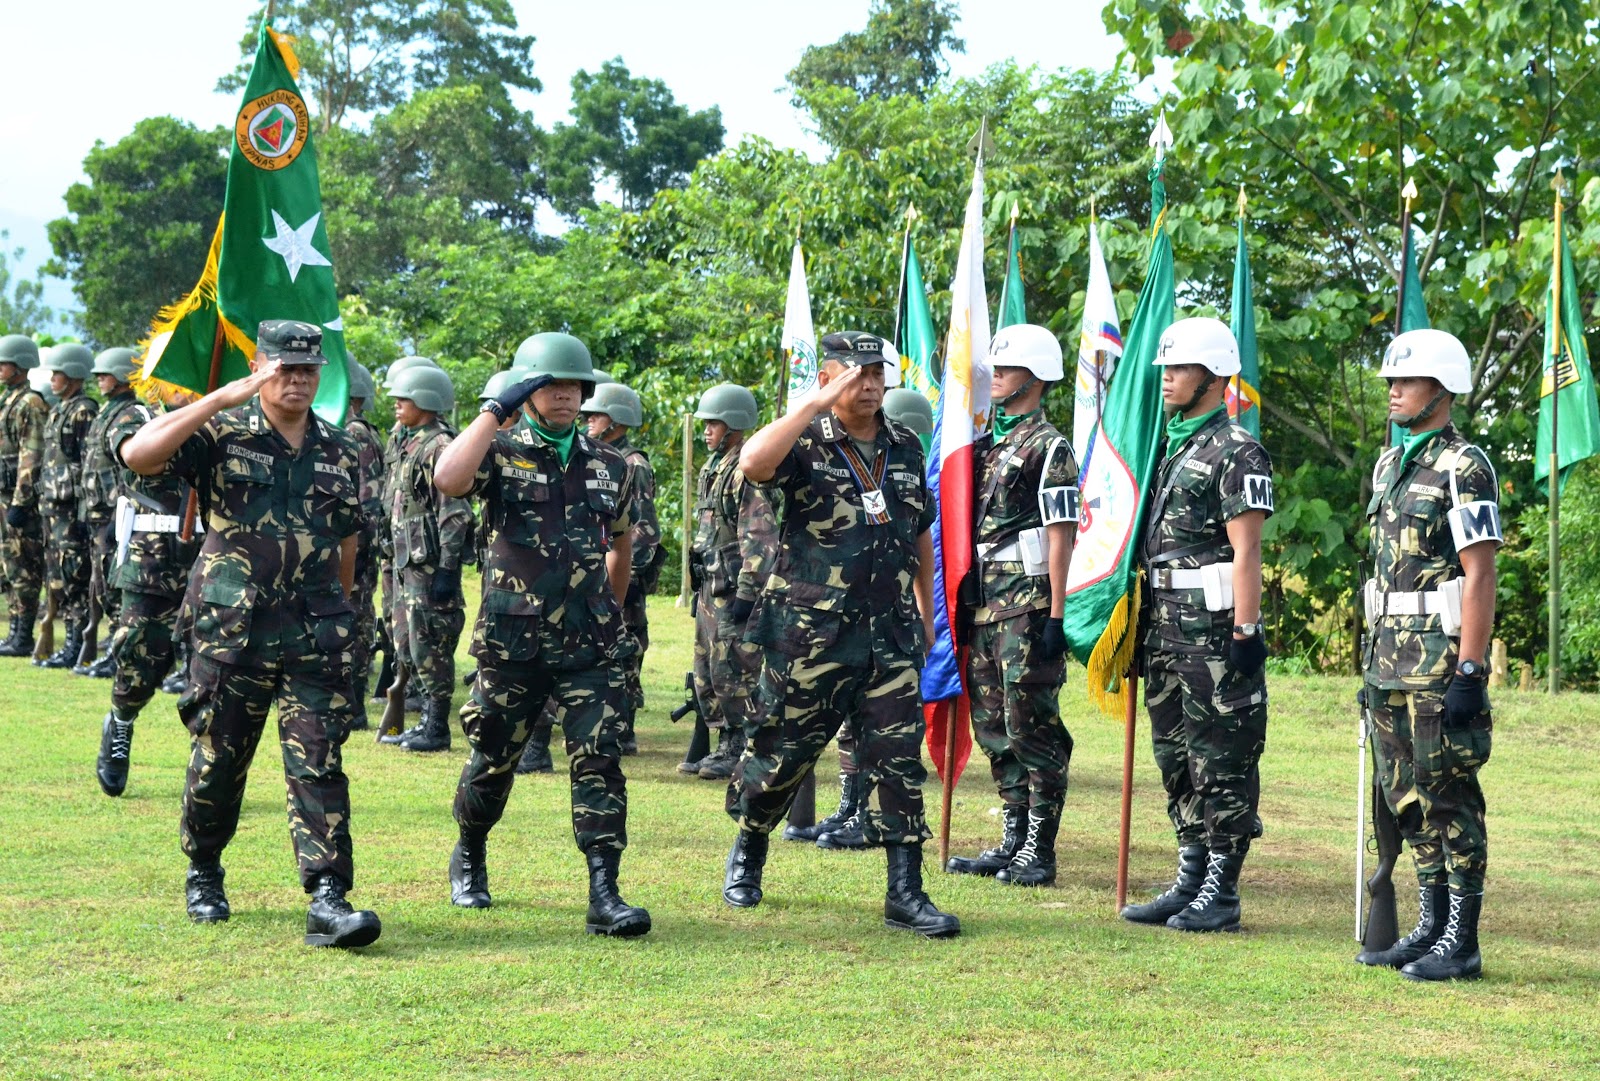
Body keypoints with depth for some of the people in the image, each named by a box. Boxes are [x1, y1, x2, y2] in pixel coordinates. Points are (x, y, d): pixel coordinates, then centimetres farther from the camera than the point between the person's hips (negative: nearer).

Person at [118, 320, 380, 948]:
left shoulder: (339, 452, 11)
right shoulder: (222, 434, -3)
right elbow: (138, 454, -20)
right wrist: (225, 398, -23)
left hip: (314, 636, 2)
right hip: (230, 631, -2)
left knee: (319, 765, -6)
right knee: (218, 761, 8)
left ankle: (328, 900, -9)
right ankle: (204, 876, 31)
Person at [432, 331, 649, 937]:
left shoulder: (608, 465, 10)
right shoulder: (500, 453, -2)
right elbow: (448, 479, -25)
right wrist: (496, 410, -19)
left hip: (589, 646, 2)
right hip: (511, 643, -2)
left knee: (599, 761, -9)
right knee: (493, 761, 11)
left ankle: (605, 897, -10)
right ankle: (469, 858, 38)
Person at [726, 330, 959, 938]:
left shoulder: (906, 449, 11)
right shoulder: (805, 443, -5)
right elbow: (753, 463, -30)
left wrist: (926, 615, 21)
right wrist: (818, 403, -25)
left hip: (890, 635, 4)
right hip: (811, 632, -4)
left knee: (900, 757, -2)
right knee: (781, 751, 7)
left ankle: (905, 893, 0)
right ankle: (747, 855, 31)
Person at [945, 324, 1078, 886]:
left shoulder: (1050, 448, -6)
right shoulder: (986, 444, 17)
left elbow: (1060, 538, -11)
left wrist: (1055, 617, -17)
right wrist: (962, 600, 16)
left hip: (1028, 602, -8)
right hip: (985, 602, 8)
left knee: (1032, 727, -5)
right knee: (994, 726, 10)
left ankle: (1039, 853, 0)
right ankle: (1012, 842, 18)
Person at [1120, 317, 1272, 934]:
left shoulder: (1236, 453, -9)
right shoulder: (1170, 448, 17)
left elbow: (1246, 552, -15)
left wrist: (1245, 632, -19)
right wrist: (1141, 625, 18)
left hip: (1215, 630, -9)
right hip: (1166, 628, 9)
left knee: (1221, 763, -4)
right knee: (1175, 757, 13)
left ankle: (1222, 895, 1)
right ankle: (1191, 879, 21)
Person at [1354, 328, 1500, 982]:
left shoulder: (1463, 467, -10)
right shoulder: (1389, 464, 16)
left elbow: (1479, 574, -16)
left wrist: (1470, 670, -20)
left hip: (1443, 655, -8)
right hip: (1392, 653, 8)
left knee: (1449, 796, -4)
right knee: (1406, 794, 11)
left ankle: (1461, 943, 2)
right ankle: (1431, 926, 21)